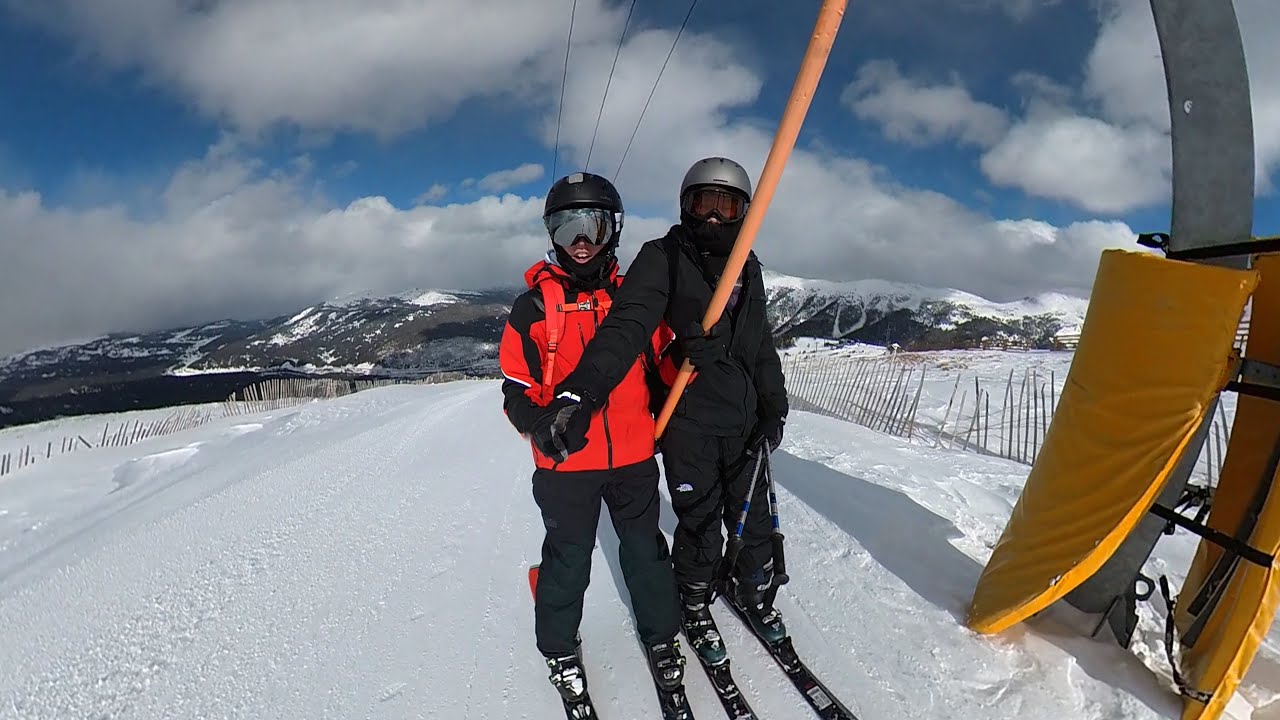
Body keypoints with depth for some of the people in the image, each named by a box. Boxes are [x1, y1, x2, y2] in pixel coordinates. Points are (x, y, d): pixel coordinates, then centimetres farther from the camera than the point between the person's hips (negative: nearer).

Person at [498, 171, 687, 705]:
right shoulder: (534, 303, -3)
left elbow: (656, 363, 15)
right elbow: (517, 385, -4)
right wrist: (539, 424, -21)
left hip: (633, 457, 2)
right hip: (566, 463, -2)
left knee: (645, 550, 14)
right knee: (568, 558, 11)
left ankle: (660, 634, 37)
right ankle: (560, 647, 35)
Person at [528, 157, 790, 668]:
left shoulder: (748, 268, 10)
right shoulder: (662, 258, -8)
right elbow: (626, 326, -23)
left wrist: (774, 407, 13)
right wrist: (581, 392, -37)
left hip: (744, 422, 5)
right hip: (687, 424, -4)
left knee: (754, 519, 13)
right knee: (700, 527, 6)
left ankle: (754, 593, 41)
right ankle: (695, 609, 33)